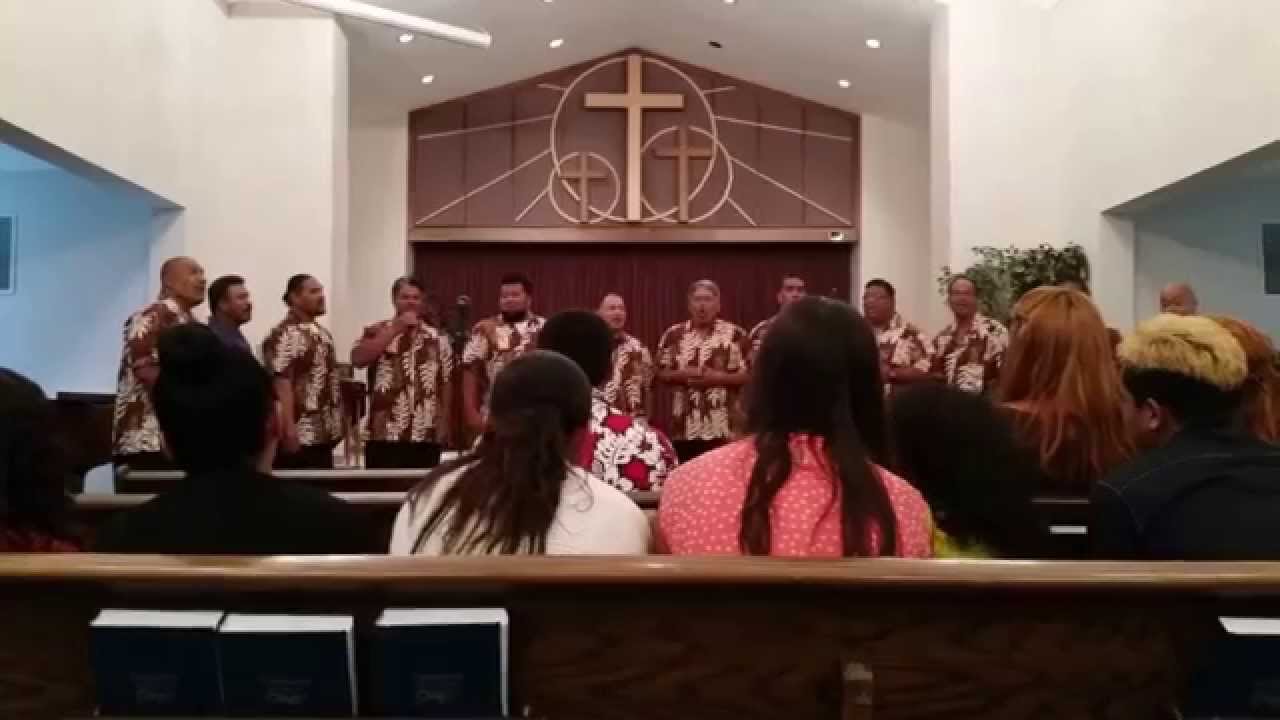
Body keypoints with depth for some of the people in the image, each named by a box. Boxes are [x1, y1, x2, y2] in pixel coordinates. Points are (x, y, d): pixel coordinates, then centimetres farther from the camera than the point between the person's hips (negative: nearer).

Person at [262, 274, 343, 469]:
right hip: (300, 435, -9)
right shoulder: (285, 335, -13)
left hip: (324, 433, 9)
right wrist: (289, 428, -24)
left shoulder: (322, 332, 16)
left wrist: (336, 423, 18)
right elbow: (281, 383, -19)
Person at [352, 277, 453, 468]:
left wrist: (444, 424, 4)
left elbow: (445, 383, 10)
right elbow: (357, 359, -13)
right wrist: (395, 329, -11)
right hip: (384, 434, -2)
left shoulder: (438, 338, 11)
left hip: (427, 436, 2)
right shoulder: (376, 331, 5)